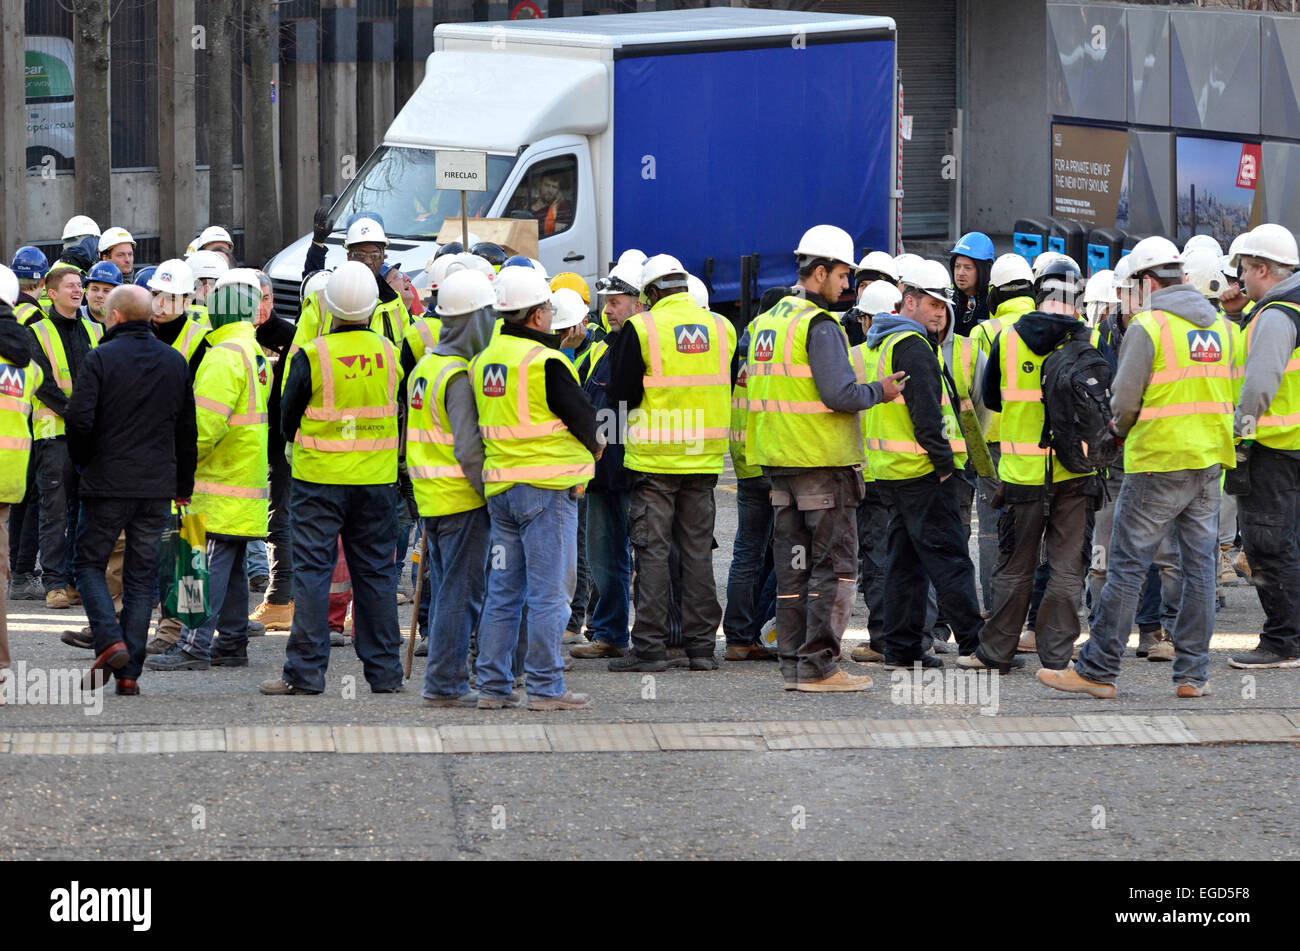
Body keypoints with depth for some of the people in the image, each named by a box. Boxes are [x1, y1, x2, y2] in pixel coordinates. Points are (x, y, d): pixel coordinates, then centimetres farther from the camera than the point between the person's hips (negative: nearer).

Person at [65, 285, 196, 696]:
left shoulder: (100, 358, -9)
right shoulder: (175, 362, 7)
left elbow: (79, 417, -16)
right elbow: (187, 427, 12)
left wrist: (83, 459, 4)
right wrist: (184, 483, 21)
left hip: (107, 481, -4)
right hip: (158, 485, 4)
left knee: (90, 562, 10)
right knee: (141, 576, 7)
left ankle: (110, 640, -12)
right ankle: (130, 672, 3)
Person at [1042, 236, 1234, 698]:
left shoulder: (1148, 327, -11)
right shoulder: (1219, 325, 10)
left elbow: (1124, 402, -12)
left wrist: (1124, 430, 9)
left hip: (1158, 462, -6)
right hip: (1210, 460, 6)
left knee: (1127, 565, -2)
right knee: (1200, 564, 8)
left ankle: (1097, 670, 0)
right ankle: (1192, 672, 9)